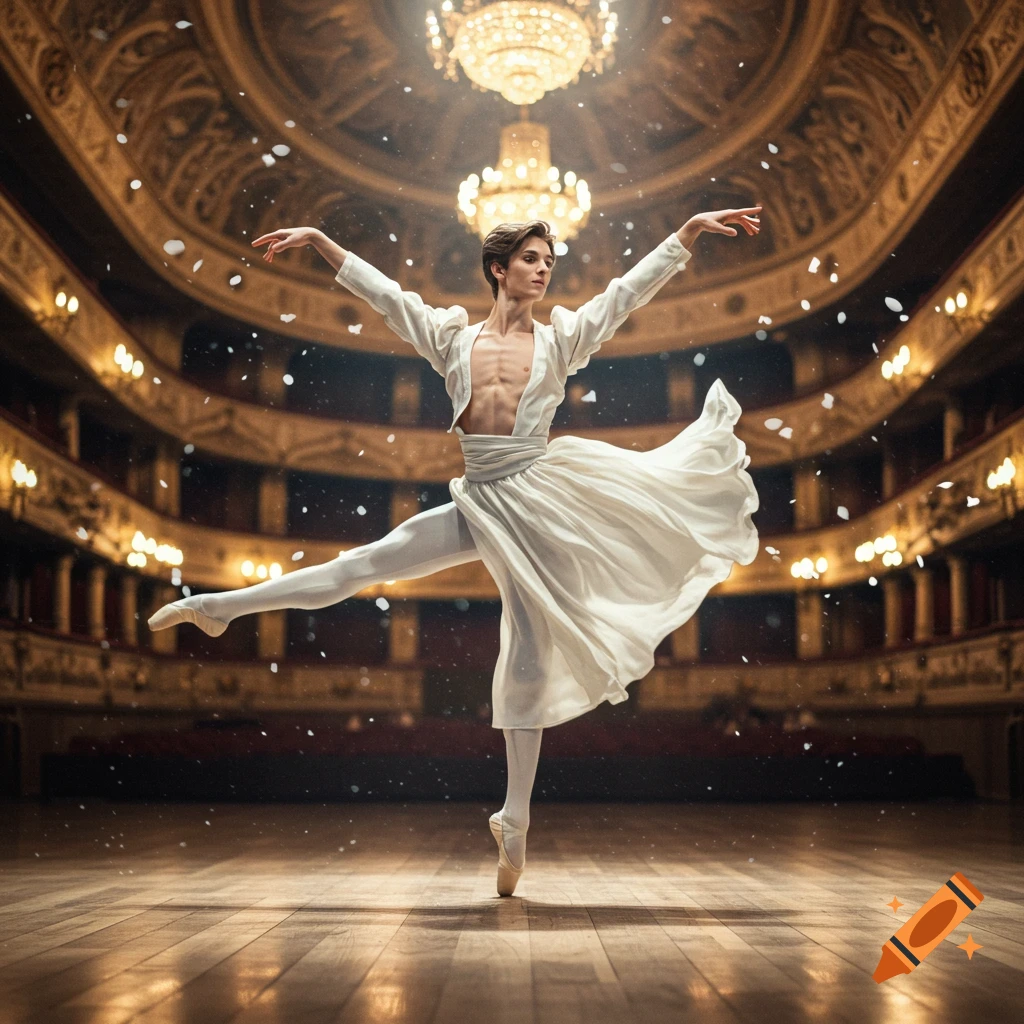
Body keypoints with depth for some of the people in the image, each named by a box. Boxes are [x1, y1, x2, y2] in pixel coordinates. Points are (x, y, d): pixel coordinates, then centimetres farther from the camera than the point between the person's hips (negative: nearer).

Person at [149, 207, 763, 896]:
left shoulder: (561, 338, 7)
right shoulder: (454, 337, 9)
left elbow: (629, 290, 3)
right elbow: (383, 292, 9)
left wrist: (691, 231, -2)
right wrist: (317, 240, 6)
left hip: (539, 494, -1)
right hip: (481, 502, 1)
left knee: (529, 655, 2)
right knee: (364, 565, -2)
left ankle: (515, 819, 8)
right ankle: (221, 607, 10)